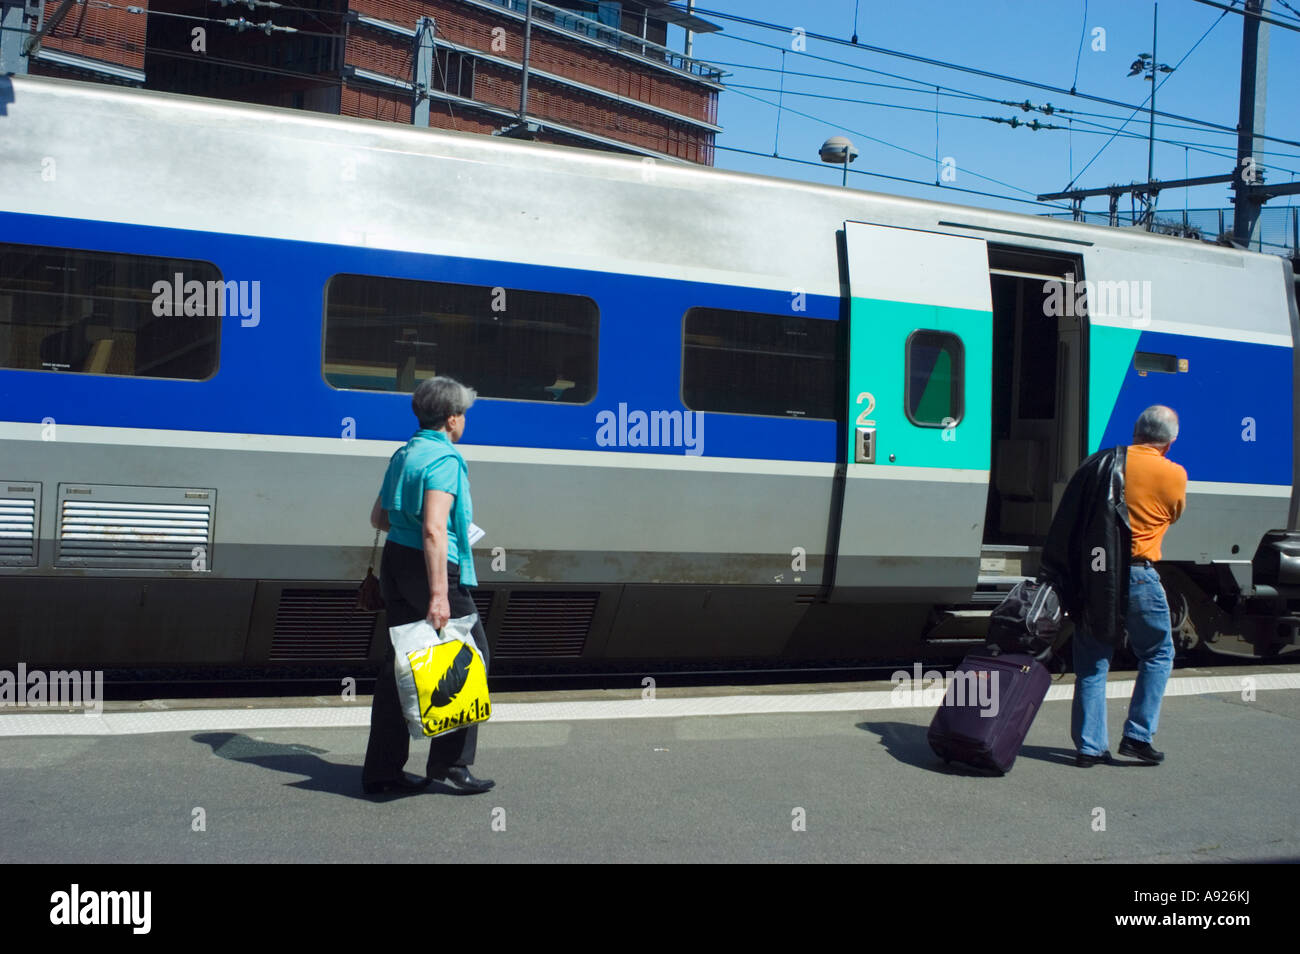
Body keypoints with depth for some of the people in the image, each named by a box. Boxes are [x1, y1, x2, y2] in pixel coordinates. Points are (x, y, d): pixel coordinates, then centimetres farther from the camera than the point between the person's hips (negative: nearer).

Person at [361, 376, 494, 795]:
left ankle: (382, 769, 14)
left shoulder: (403, 454, 13)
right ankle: (450, 761, 8)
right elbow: (434, 530, -24)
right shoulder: (445, 460, -15)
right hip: (431, 567, -9)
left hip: (395, 560, 9)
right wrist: (438, 593, -27)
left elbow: (379, 517, 20)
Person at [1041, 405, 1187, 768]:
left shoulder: (1099, 463, 5)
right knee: (1157, 653, 16)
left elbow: (1065, 523, 4)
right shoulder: (1173, 475, -3)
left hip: (1090, 576, 3)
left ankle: (1089, 747, 10)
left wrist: (1056, 576, 9)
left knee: (1092, 663, 10)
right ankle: (1137, 735, 11)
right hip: (1136, 575, -3)